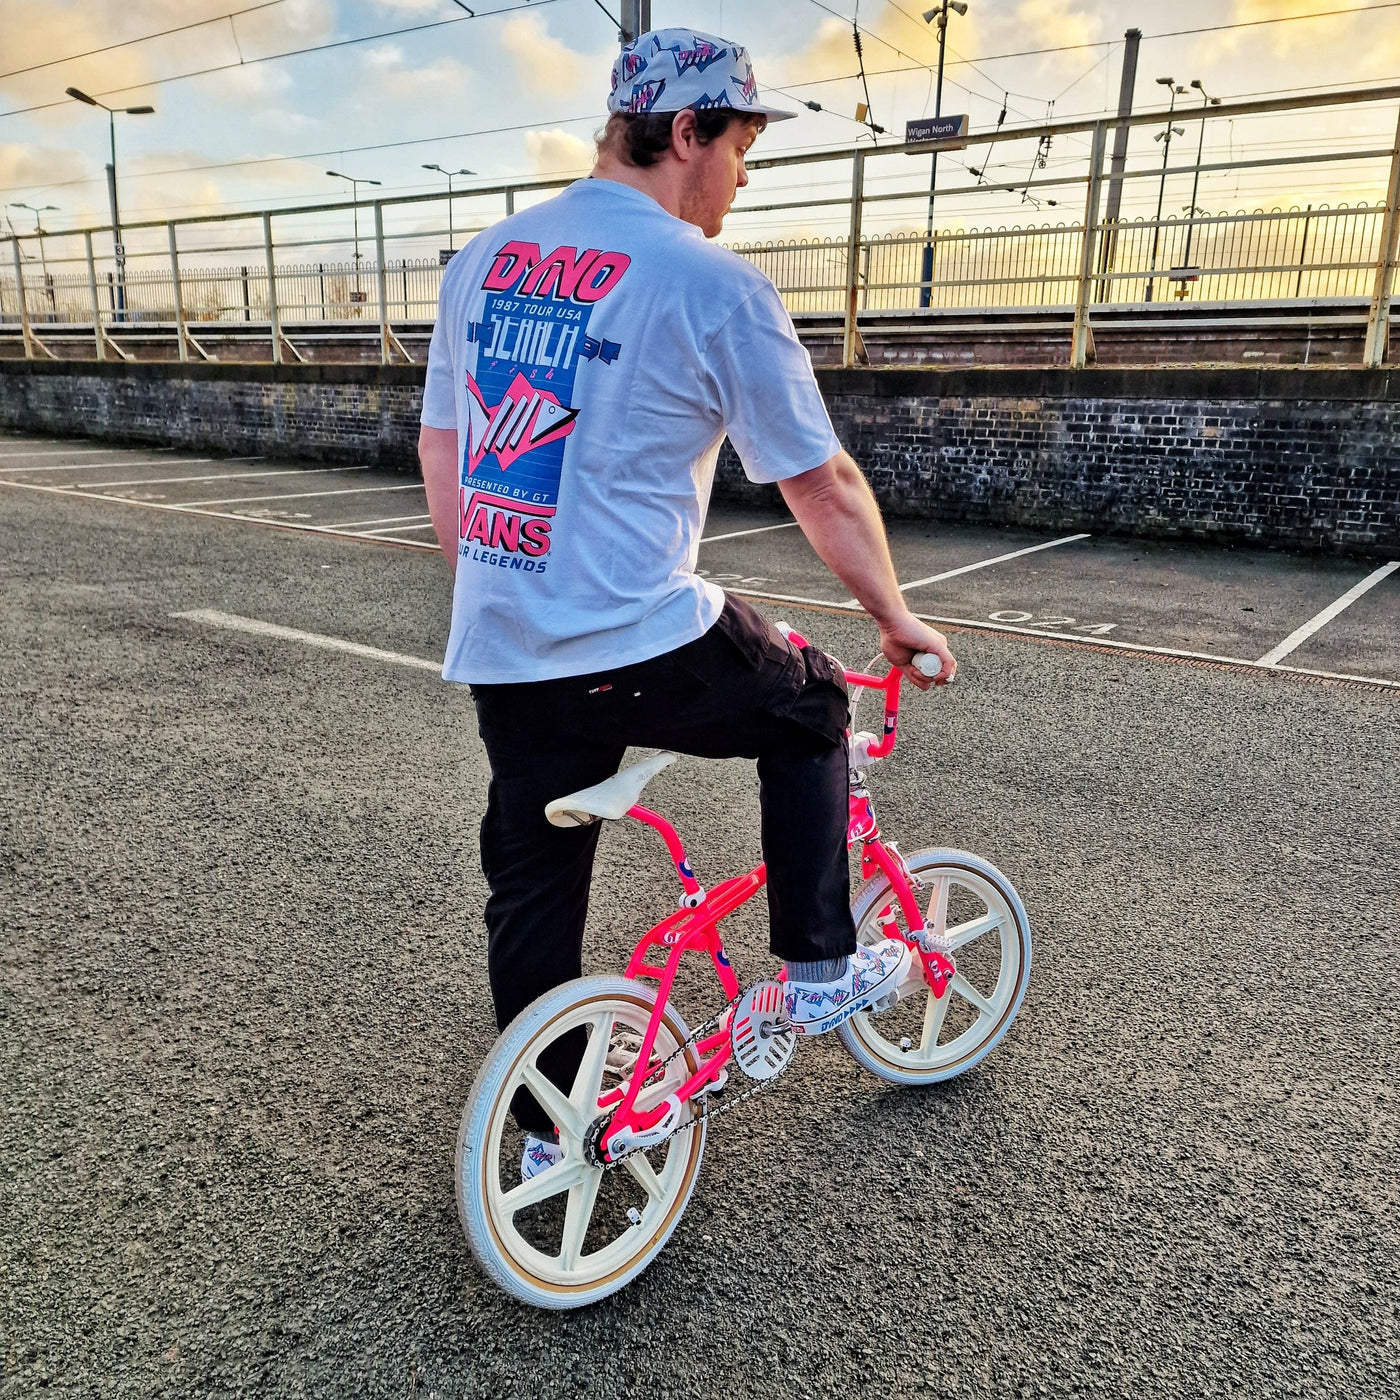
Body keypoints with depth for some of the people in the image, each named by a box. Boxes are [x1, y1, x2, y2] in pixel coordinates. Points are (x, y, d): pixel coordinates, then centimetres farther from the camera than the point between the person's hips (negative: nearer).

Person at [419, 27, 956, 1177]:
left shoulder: (484, 258, 11)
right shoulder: (714, 286, -9)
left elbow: (439, 449, 17)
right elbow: (823, 487, -4)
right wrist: (898, 620, 10)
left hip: (496, 652, 7)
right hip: (642, 649, -6)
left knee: (533, 887, 19)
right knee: (812, 708, 21)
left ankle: (546, 1127, 37)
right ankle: (820, 971, 27)